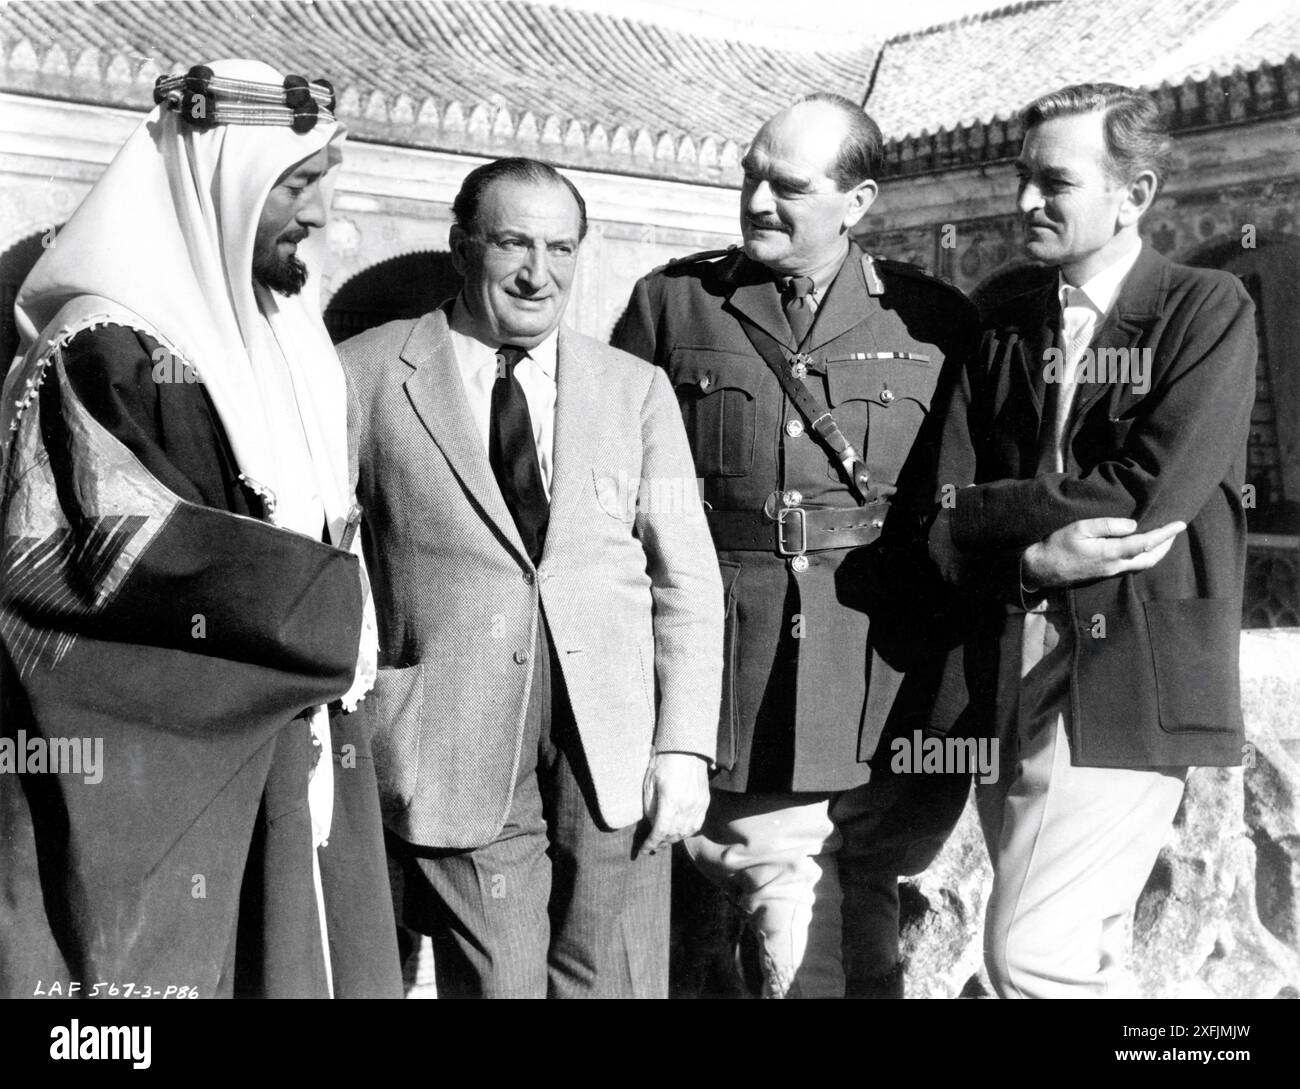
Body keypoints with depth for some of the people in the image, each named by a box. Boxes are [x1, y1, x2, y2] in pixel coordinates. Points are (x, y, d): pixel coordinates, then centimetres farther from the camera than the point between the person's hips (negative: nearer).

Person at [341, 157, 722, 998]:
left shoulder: (637, 390, 10)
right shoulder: (366, 376, 2)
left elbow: (687, 580, 7)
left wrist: (684, 748, -1)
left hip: (616, 753, 2)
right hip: (456, 758, -2)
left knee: (614, 983, 5)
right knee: (494, 982, 2)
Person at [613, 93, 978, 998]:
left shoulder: (936, 322, 4)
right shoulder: (671, 304, 5)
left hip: (884, 689, 1)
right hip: (734, 681, 0)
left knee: (863, 922, 13)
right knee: (795, 950, 3)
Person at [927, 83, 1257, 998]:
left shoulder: (1207, 310, -1)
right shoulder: (1005, 334, 12)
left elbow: (1147, 494, -15)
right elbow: (945, 526, 3)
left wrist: (992, 506, -6)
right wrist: (1034, 557, -16)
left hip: (1132, 677, -5)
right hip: (1011, 674, 5)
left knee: (1034, 956, -14)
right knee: (1082, 961, 13)